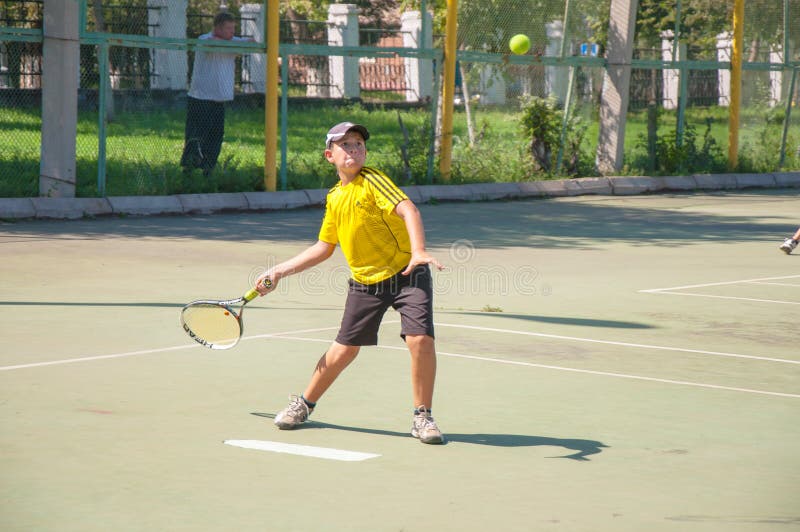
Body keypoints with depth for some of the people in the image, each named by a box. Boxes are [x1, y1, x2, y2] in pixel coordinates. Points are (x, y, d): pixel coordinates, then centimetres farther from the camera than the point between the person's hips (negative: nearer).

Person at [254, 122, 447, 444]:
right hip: (365, 282, 5)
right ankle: (304, 404, 29)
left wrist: (418, 251, -40)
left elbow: (408, 210, -23)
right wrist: (279, 271, 18)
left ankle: (422, 418, -6)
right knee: (345, 348, 8)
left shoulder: (371, 181, -9)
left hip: (406, 275, -5)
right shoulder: (334, 198, 9)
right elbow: (324, 247, 21)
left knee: (421, 339, -21)